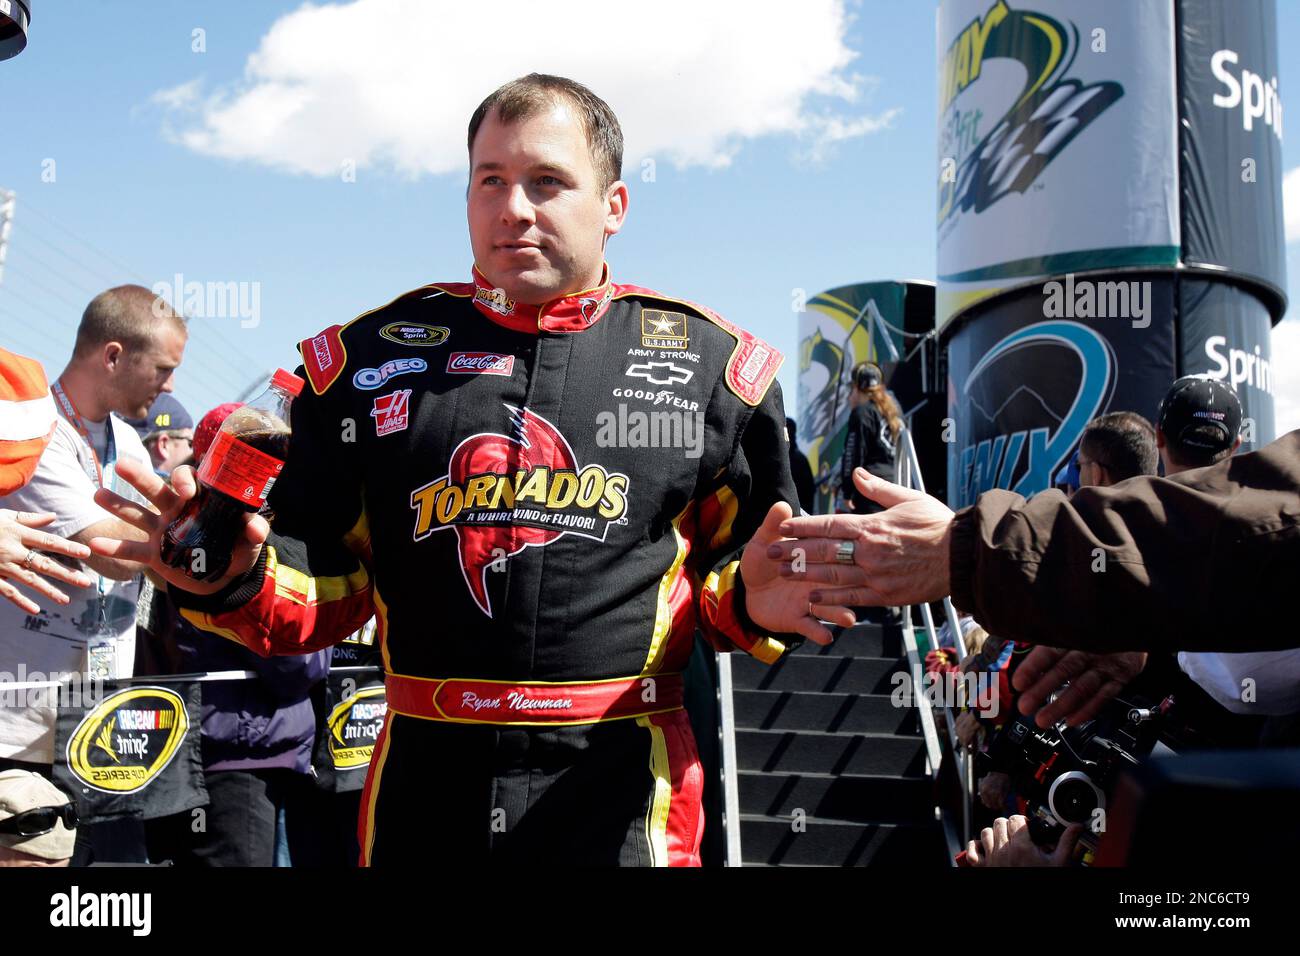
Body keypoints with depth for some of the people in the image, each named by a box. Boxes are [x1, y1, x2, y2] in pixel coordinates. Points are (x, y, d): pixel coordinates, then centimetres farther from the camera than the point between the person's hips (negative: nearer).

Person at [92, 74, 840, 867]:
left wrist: (752, 600, -13)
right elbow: (326, 586, 9)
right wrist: (234, 582, -10)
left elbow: (747, 570, 8)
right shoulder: (372, 359, 6)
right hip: (423, 787, 2)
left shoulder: (709, 366, 2)